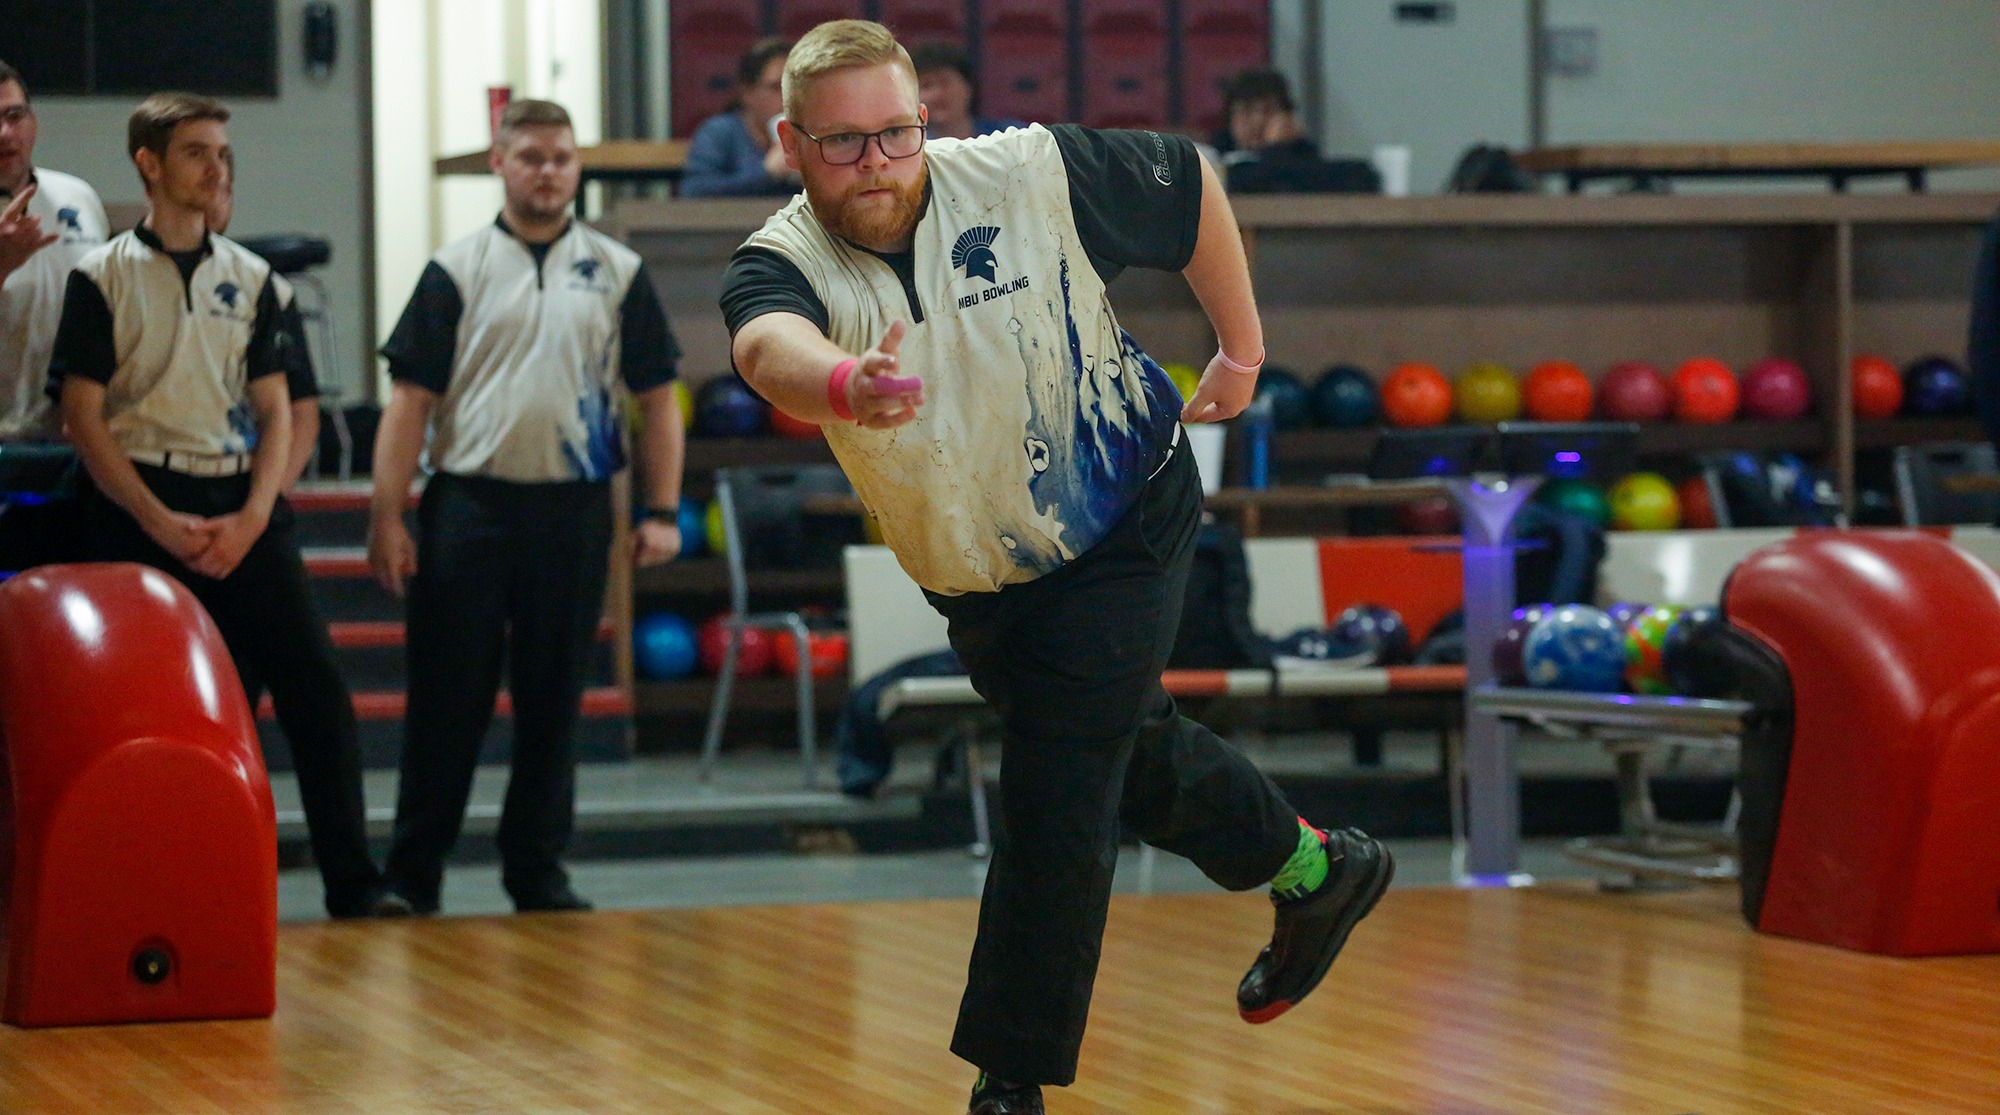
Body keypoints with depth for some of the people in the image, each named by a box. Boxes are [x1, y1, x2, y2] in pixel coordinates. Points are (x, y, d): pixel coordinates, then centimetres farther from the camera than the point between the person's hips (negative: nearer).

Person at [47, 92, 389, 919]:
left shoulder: (249, 278, 13)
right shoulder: (101, 278, 2)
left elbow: (274, 410, 12)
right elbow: (82, 416, -3)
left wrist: (253, 516, -5)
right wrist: (160, 523, -11)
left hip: (242, 513, 3)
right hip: (140, 511, -3)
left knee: (314, 685, -5)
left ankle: (352, 881, -2)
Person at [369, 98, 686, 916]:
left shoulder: (617, 273, 8)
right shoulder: (456, 272, 3)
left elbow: (657, 397, 8)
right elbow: (411, 402, 0)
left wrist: (663, 512, -1)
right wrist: (386, 519, -7)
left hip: (574, 511, 1)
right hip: (469, 505, -1)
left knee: (553, 703, 7)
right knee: (447, 702, 1)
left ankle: (538, 871, 16)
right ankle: (411, 876, 8)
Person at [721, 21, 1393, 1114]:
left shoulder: (1029, 174, -22)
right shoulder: (781, 261, -22)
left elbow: (1188, 184, -4)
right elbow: (769, 341, -47)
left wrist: (1242, 348, 2)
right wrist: (840, 383, -70)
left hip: (1124, 529, -4)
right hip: (974, 585, 4)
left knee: (1053, 804, -11)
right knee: (1134, 755, 23)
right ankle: (1312, 871, 50)